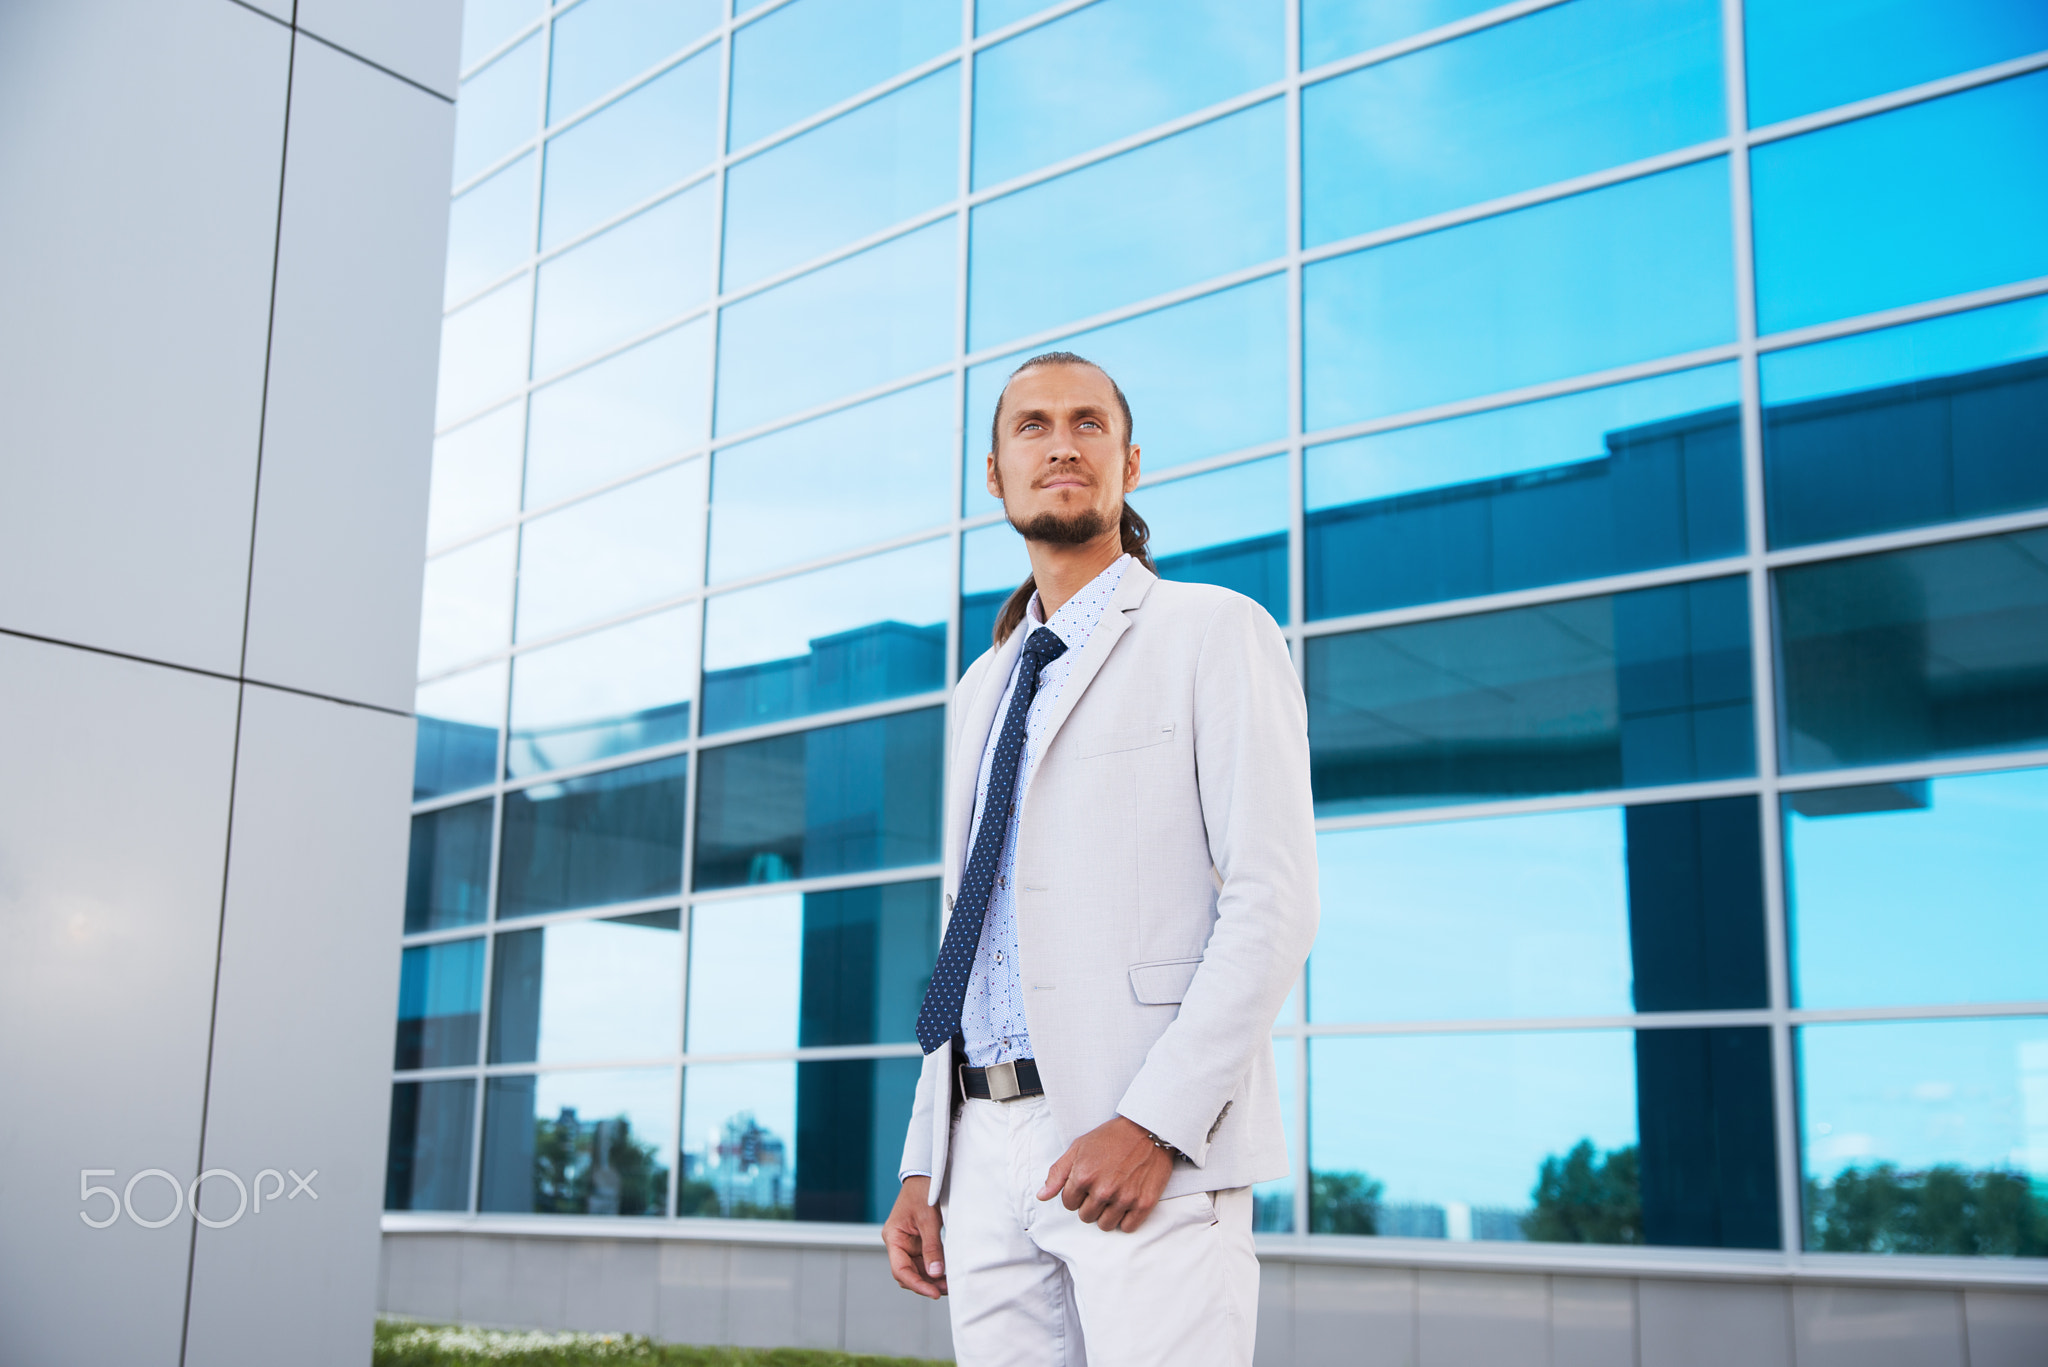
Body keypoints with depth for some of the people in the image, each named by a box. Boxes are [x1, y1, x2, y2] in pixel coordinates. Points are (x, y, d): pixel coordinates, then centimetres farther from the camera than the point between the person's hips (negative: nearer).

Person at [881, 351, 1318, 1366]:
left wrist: (1155, 1125, -18)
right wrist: (922, 1166, 14)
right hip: (989, 1149, 6)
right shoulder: (983, 690, 22)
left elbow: (1273, 902, -9)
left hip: (1153, 1152, -6)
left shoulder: (1215, 634, 2)